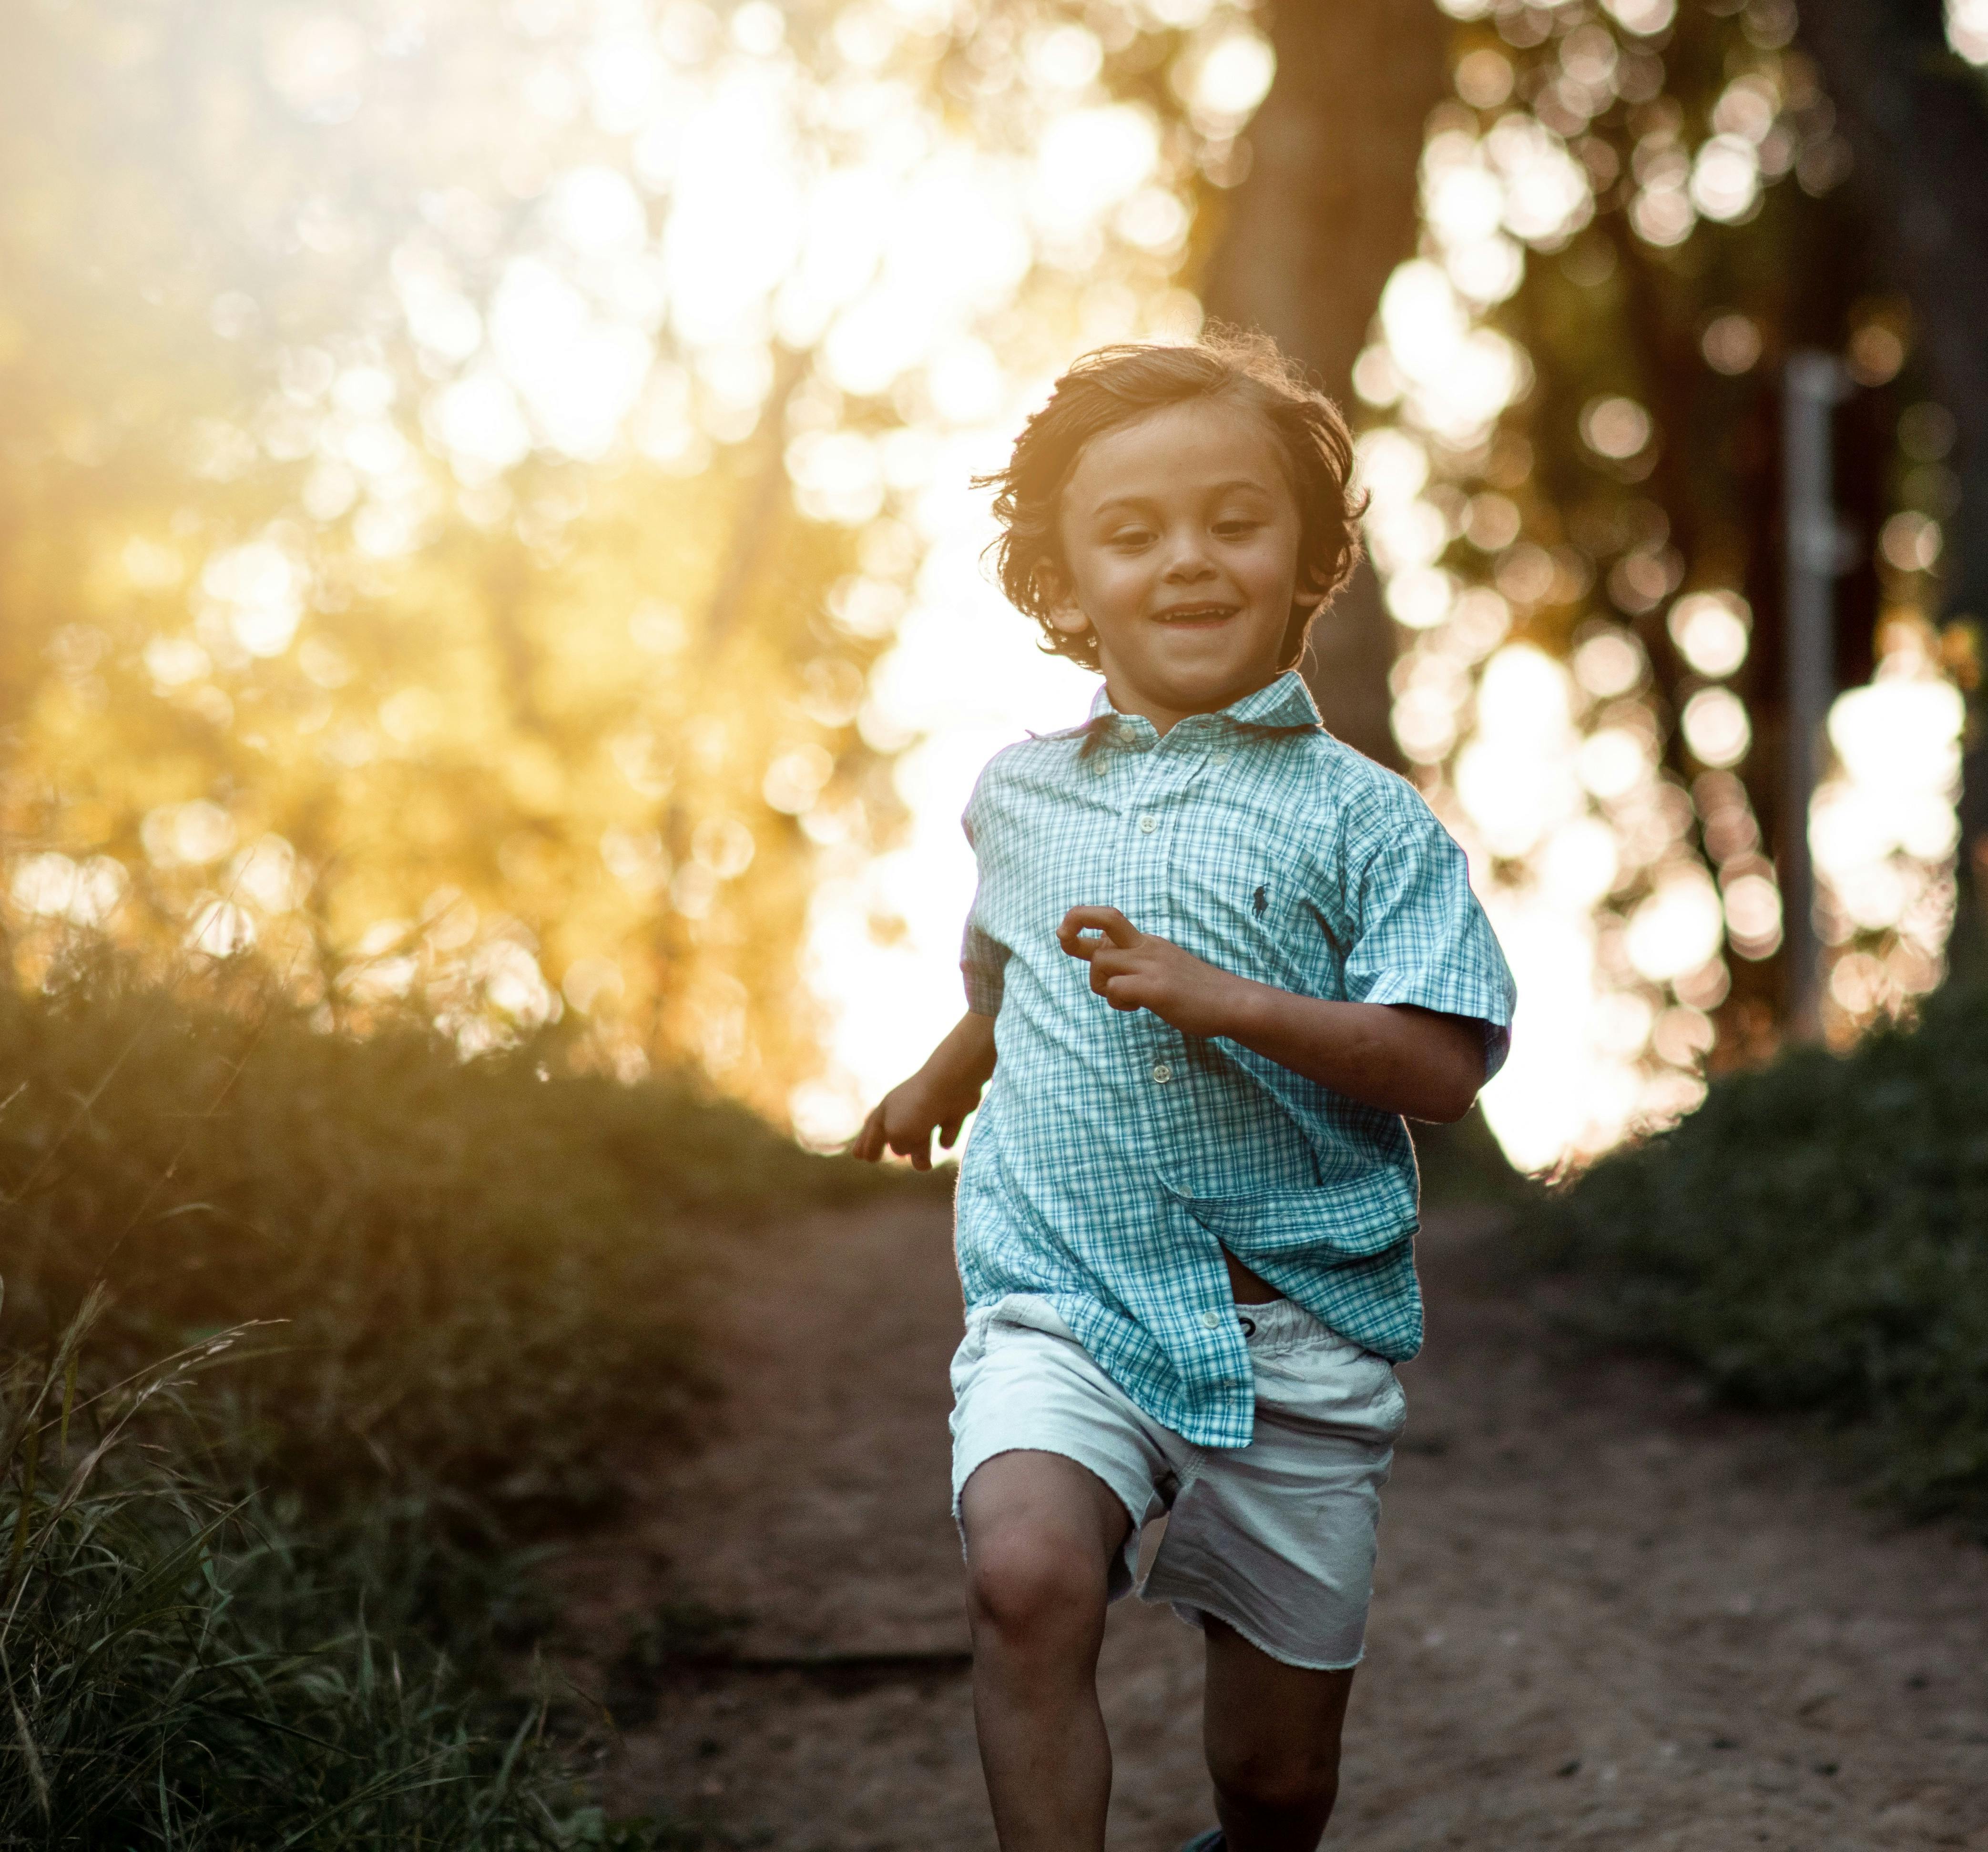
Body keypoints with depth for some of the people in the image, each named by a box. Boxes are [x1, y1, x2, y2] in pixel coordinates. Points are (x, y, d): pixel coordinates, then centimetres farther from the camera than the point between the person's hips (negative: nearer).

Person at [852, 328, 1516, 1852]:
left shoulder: (1362, 818, -3)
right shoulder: (1020, 797, 9)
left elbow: (1444, 1066, -12)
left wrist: (1226, 1000, -22)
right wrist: (942, 1081, 47)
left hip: (1295, 1336, -1)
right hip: (1068, 1307, 2)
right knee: (1027, 1576, -29)